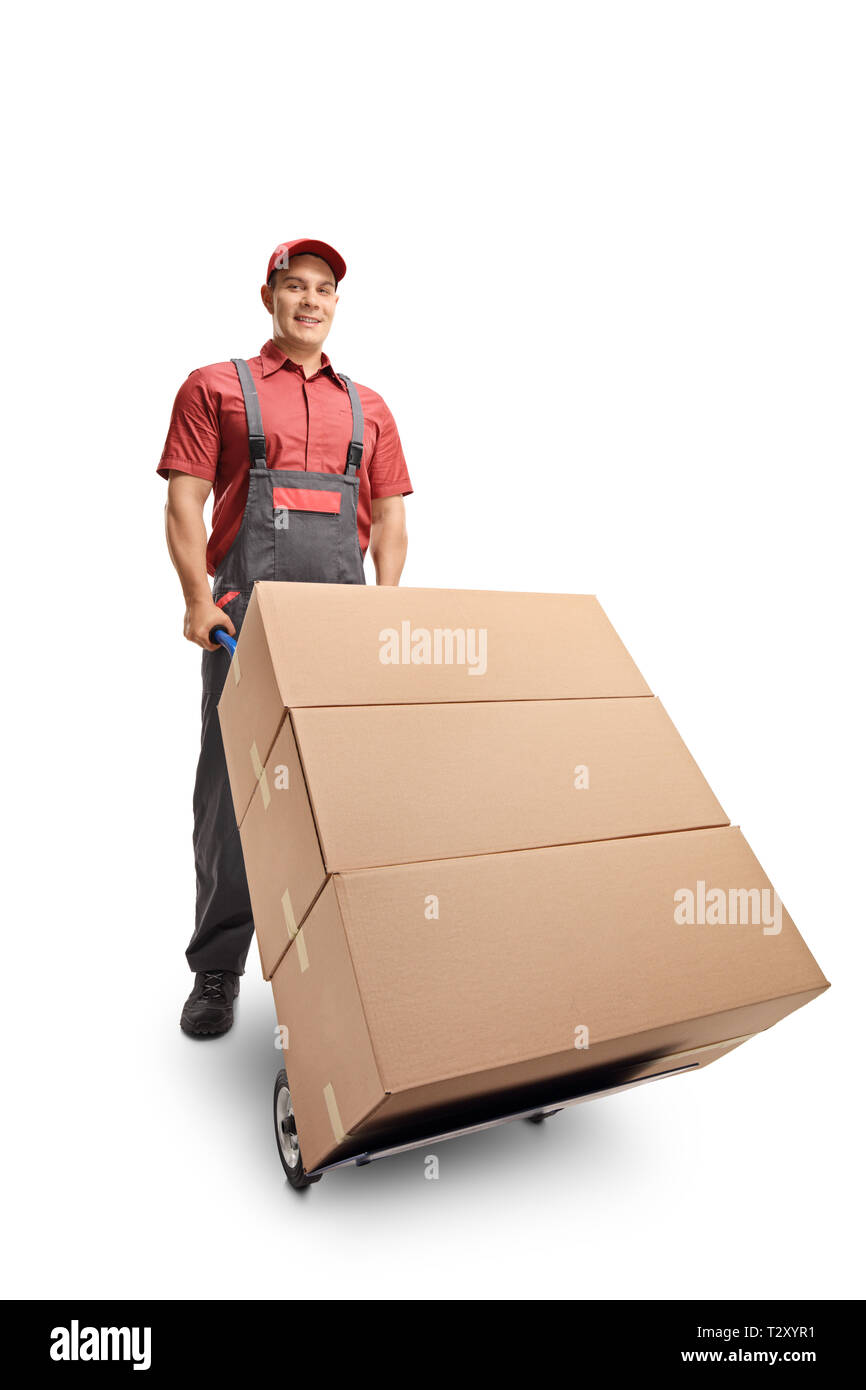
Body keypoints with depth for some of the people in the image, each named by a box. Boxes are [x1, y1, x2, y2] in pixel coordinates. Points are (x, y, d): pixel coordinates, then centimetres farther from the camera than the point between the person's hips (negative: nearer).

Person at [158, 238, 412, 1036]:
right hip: (246, 616, -2)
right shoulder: (216, 388, 12)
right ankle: (217, 970, 9)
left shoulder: (369, 408, 21)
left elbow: (389, 518, 15)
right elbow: (183, 504, 3)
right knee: (231, 786, -1)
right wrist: (199, 597, -12)